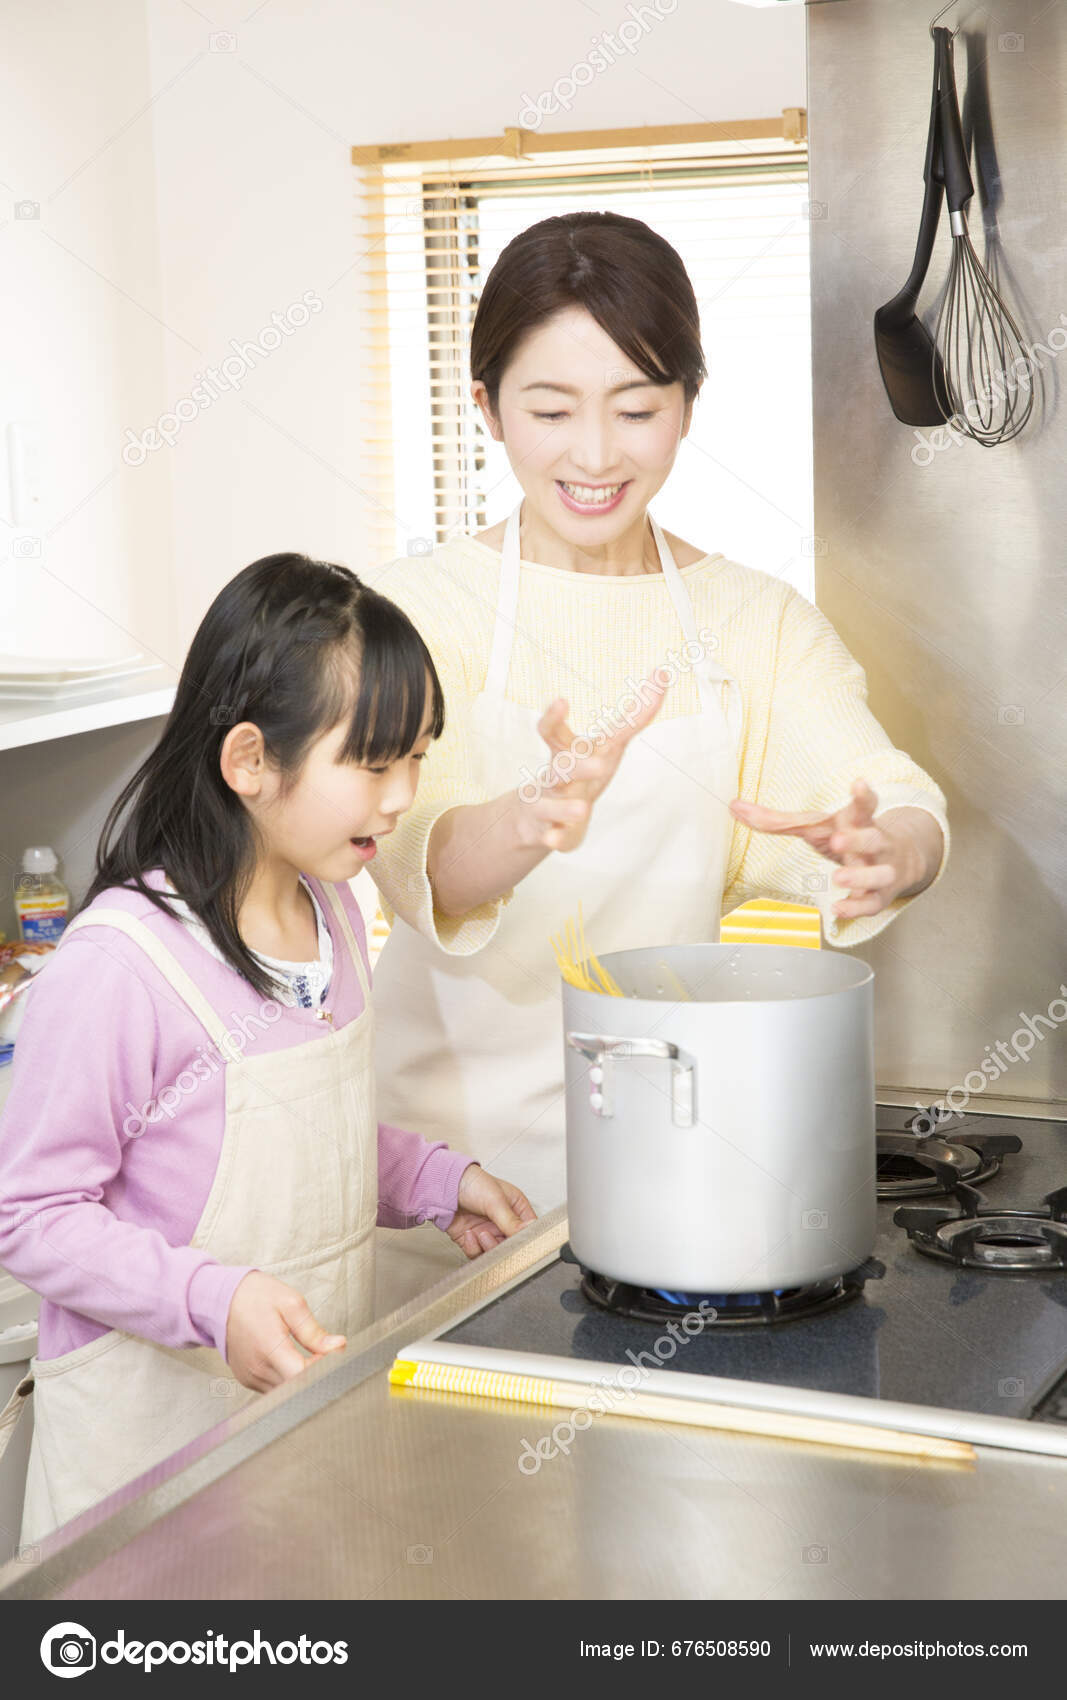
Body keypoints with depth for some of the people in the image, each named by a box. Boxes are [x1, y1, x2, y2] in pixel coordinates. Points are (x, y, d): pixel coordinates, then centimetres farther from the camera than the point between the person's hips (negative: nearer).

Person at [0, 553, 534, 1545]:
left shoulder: (333, 912, 5)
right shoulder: (118, 963, -23)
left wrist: (436, 1181, 6)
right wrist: (213, 1300, -28)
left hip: (312, 1399, 7)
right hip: (156, 1433, -7)